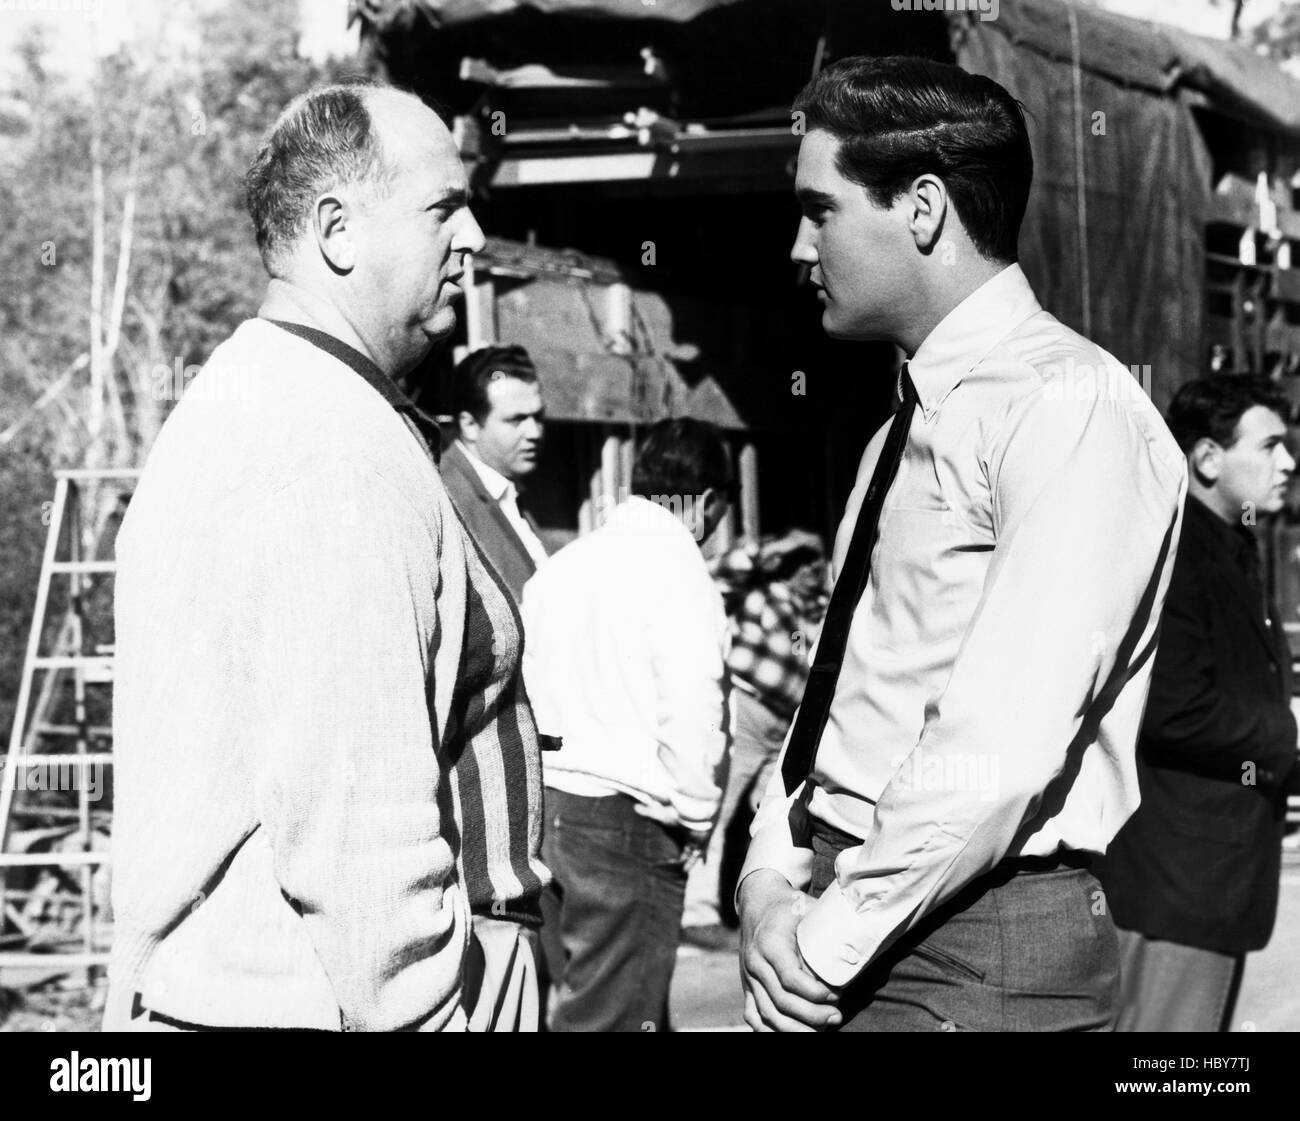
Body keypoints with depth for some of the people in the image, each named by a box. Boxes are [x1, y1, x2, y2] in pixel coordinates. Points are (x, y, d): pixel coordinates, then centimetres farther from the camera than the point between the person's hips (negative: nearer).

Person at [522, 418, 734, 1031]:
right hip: (622, 821, -7)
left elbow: (519, 691, 11)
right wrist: (695, 817, -2)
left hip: (541, 803, 7)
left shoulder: (564, 562, 11)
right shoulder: (676, 567, -10)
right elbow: (694, 713, -18)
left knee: (572, 997, 15)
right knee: (613, 1018, -1)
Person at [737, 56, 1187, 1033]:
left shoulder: (1073, 408, -14)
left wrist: (826, 947, -16)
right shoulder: (910, 429, 14)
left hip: (975, 951, -7)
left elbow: (1002, 746, -21)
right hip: (844, 926, 7)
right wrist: (773, 882, 0)